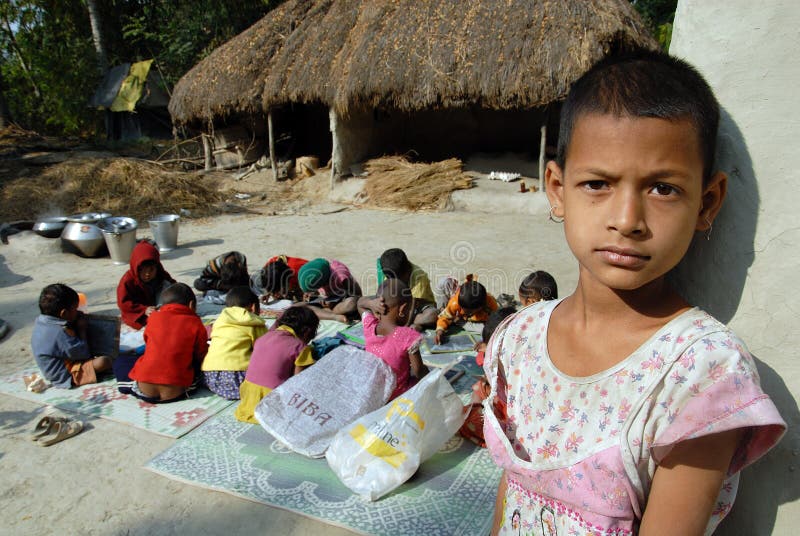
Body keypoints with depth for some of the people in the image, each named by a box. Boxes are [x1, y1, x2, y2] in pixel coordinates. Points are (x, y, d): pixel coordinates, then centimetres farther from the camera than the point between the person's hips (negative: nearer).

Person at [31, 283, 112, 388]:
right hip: (66, 377, -10)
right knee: (103, 361, -23)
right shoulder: (60, 332, -30)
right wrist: (82, 329, -11)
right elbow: (82, 354, -21)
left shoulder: (40, 321, -2)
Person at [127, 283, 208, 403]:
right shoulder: (196, 324, 0)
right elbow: (201, 356, 7)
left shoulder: (154, 317, 6)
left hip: (144, 390, 1)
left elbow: (149, 347, 18)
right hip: (176, 393, -1)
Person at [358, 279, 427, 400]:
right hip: (397, 394, -5)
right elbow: (418, 371, -16)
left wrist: (371, 303, -13)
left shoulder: (369, 327, -12)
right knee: (424, 370, 18)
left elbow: (360, 303, 8)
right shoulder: (408, 336, -25)